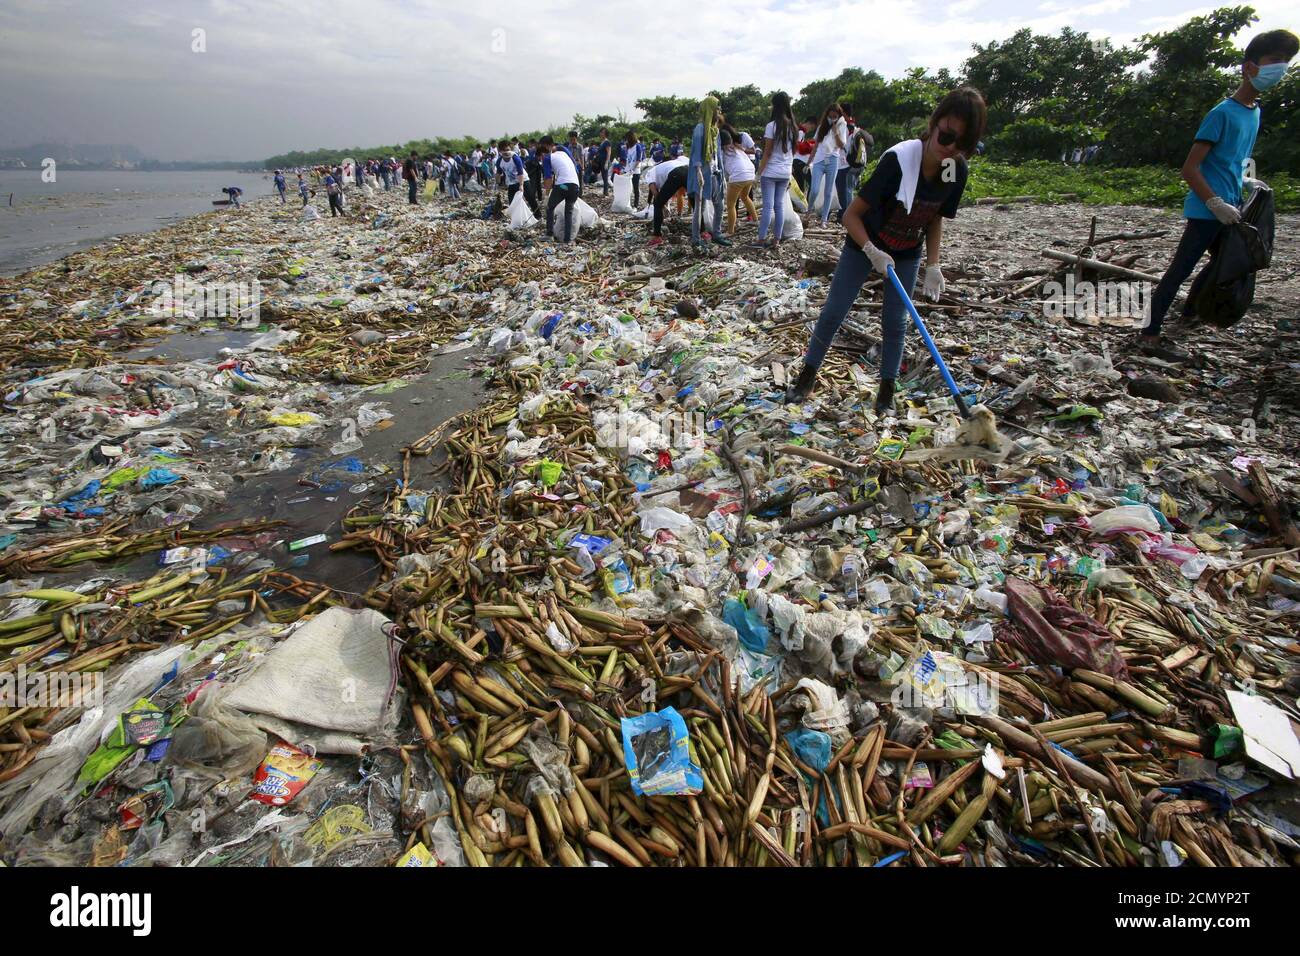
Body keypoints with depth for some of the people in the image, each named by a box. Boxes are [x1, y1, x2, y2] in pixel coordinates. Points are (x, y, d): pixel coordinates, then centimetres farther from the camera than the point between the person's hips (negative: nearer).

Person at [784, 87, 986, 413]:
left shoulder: (958, 171, -14)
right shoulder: (898, 160, -30)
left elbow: (935, 219, 2)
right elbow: (852, 215, -25)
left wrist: (933, 265, -8)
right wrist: (872, 252, -36)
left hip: (907, 255, 4)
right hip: (864, 245, -4)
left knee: (895, 321, 4)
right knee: (834, 312, -1)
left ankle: (887, 390, 16)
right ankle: (807, 376, 15)